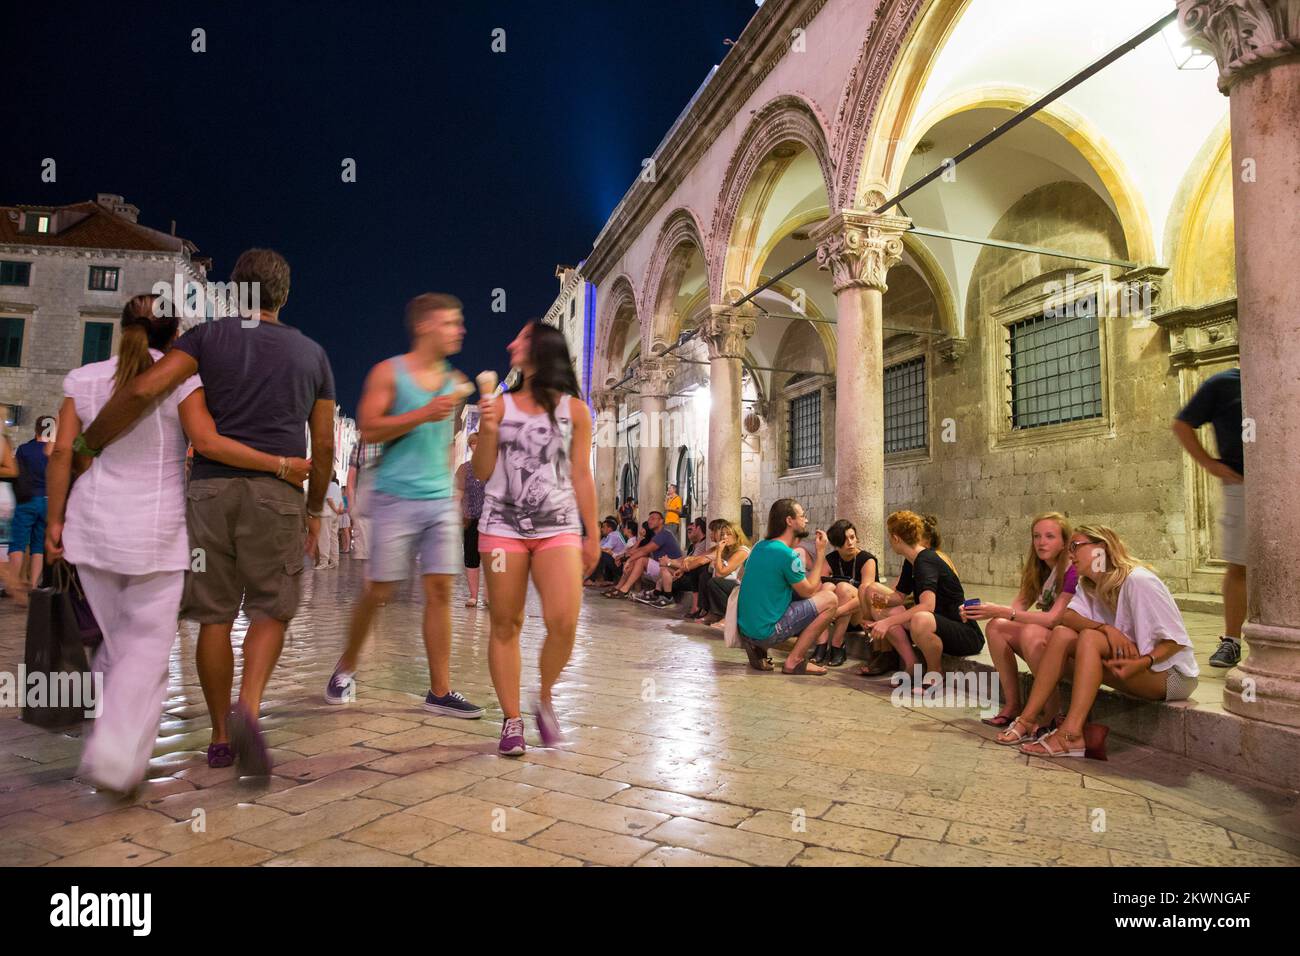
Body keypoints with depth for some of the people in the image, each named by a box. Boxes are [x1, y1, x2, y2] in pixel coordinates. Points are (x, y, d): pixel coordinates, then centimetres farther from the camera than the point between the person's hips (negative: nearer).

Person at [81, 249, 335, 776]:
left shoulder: (208, 336, 6)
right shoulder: (310, 353, 11)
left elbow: (144, 389, -10)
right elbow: (324, 446, 10)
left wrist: (90, 441, 3)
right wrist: (314, 509, 20)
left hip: (211, 487, 1)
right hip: (276, 492, 0)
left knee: (214, 614, 9)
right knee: (270, 610, 7)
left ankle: (220, 736, 16)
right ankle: (248, 708, -17)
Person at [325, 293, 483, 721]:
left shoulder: (455, 381, 14)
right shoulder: (388, 372, -2)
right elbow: (368, 428, -10)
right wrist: (423, 414, -18)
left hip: (441, 501, 4)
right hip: (395, 497, -4)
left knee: (440, 591, 0)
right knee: (378, 590, 2)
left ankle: (440, 691, 6)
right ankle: (347, 666, 27)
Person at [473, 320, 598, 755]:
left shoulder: (573, 409, 8)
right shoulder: (500, 404, 9)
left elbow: (582, 477, 9)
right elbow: (483, 473, 9)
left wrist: (593, 535, 6)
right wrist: (488, 433, -8)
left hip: (558, 528, -1)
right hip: (503, 525, 1)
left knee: (563, 624, -15)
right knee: (505, 624, 1)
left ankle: (545, 697, 12)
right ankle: (512, 720, 14)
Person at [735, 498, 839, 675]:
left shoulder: (760, 546, 8)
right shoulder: (787, 554, -17)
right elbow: (808, 591, -6)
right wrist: (821, 553, 1)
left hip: (744, 628, 8)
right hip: (765, 632, -8)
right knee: (830, 599, -3)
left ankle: (758, 647, 12)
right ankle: (794, 661, -2)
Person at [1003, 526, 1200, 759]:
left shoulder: (1137, 580, -18)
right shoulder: (1088, 585, 7)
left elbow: (1176, 640, -18)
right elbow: (1067, 617, -13)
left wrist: (1142, 663, -33)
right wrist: (1106, 628, -31)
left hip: (1173, 673, -7)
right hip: (1127, 662, 7)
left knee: (1089, 638, -30)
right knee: (1061, 634, -13)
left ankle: (1071, 735, -36)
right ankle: (1029, 719, -17)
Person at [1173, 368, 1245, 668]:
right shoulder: (1223, 384, 4)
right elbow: (1182, 425, 7)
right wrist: (1209, 463, -3)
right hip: (1241, 484, -2)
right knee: (1238, 566, 1)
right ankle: (1231, 641, 11)